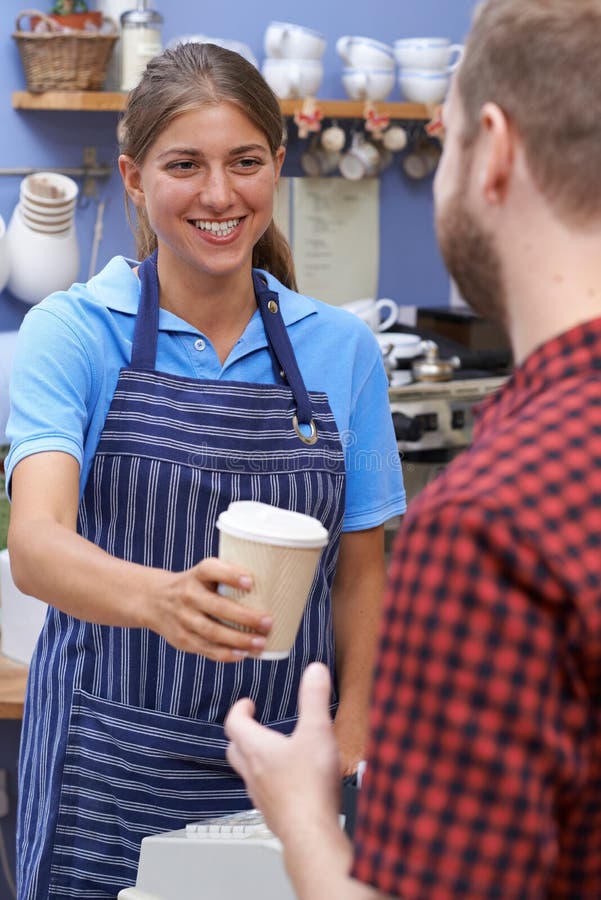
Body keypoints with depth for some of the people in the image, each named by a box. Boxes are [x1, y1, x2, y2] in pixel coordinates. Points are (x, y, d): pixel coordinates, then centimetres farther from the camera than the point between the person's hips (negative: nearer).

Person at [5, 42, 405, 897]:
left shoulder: (342, 348, 2)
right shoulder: (72, 331, -6)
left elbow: (359, 573, 9)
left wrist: (351, 750, -2)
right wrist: (162, 598, -40)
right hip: (110, 773, -2)